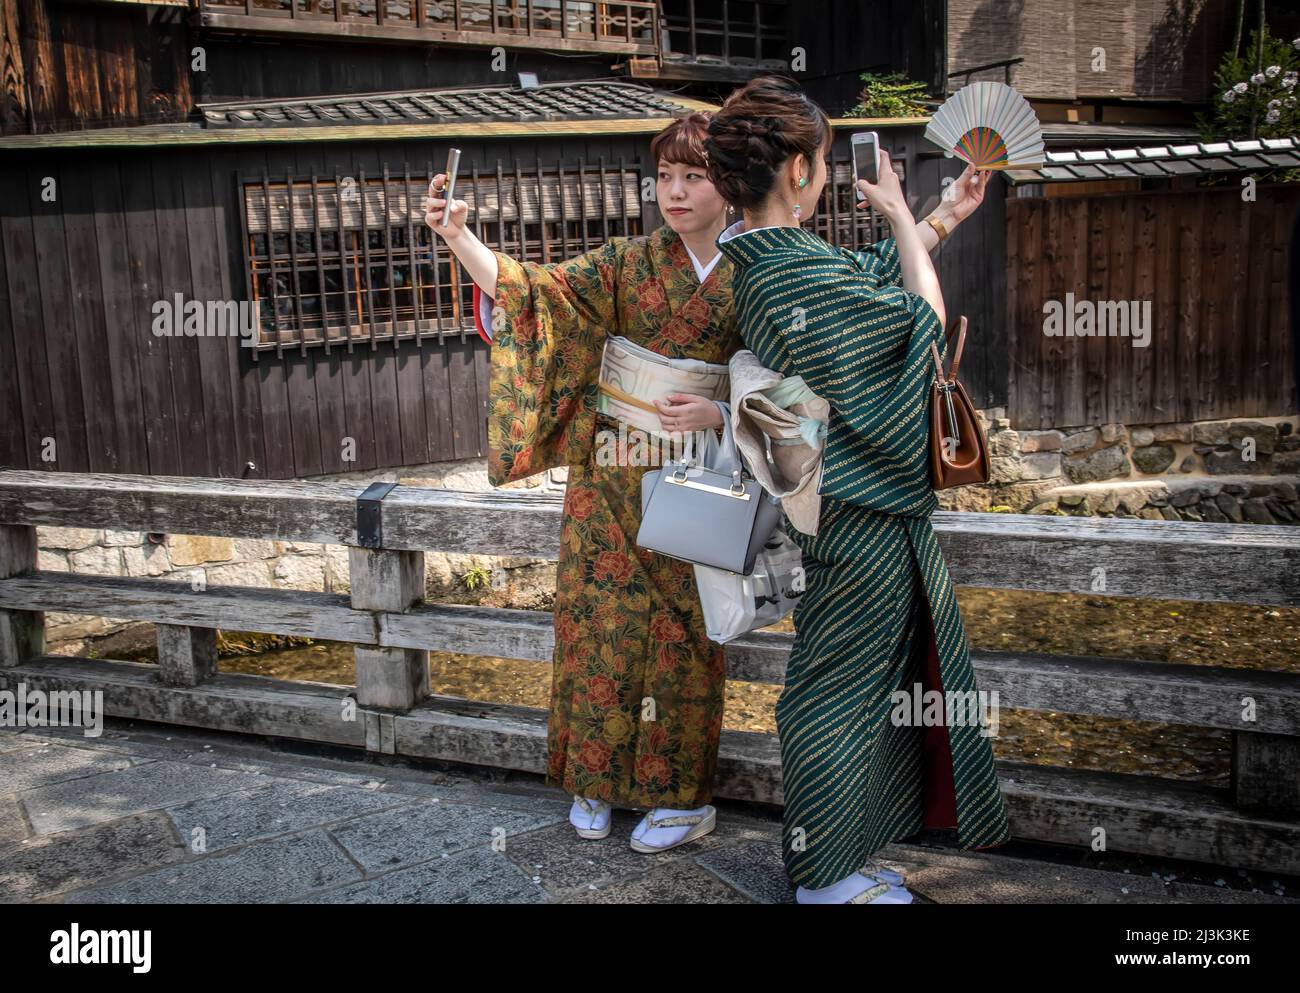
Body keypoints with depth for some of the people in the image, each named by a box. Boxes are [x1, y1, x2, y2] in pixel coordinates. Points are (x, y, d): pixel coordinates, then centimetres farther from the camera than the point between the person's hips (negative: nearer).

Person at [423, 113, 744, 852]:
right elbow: (530, 289, -12)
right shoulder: (629, 264, 1)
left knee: (682, 631, 6)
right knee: (601, 617, 6)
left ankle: (684, 796, 22)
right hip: (611, 479, 2)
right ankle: (596, 778, 25)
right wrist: (458, 235, -28)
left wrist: (719, 414, -16)